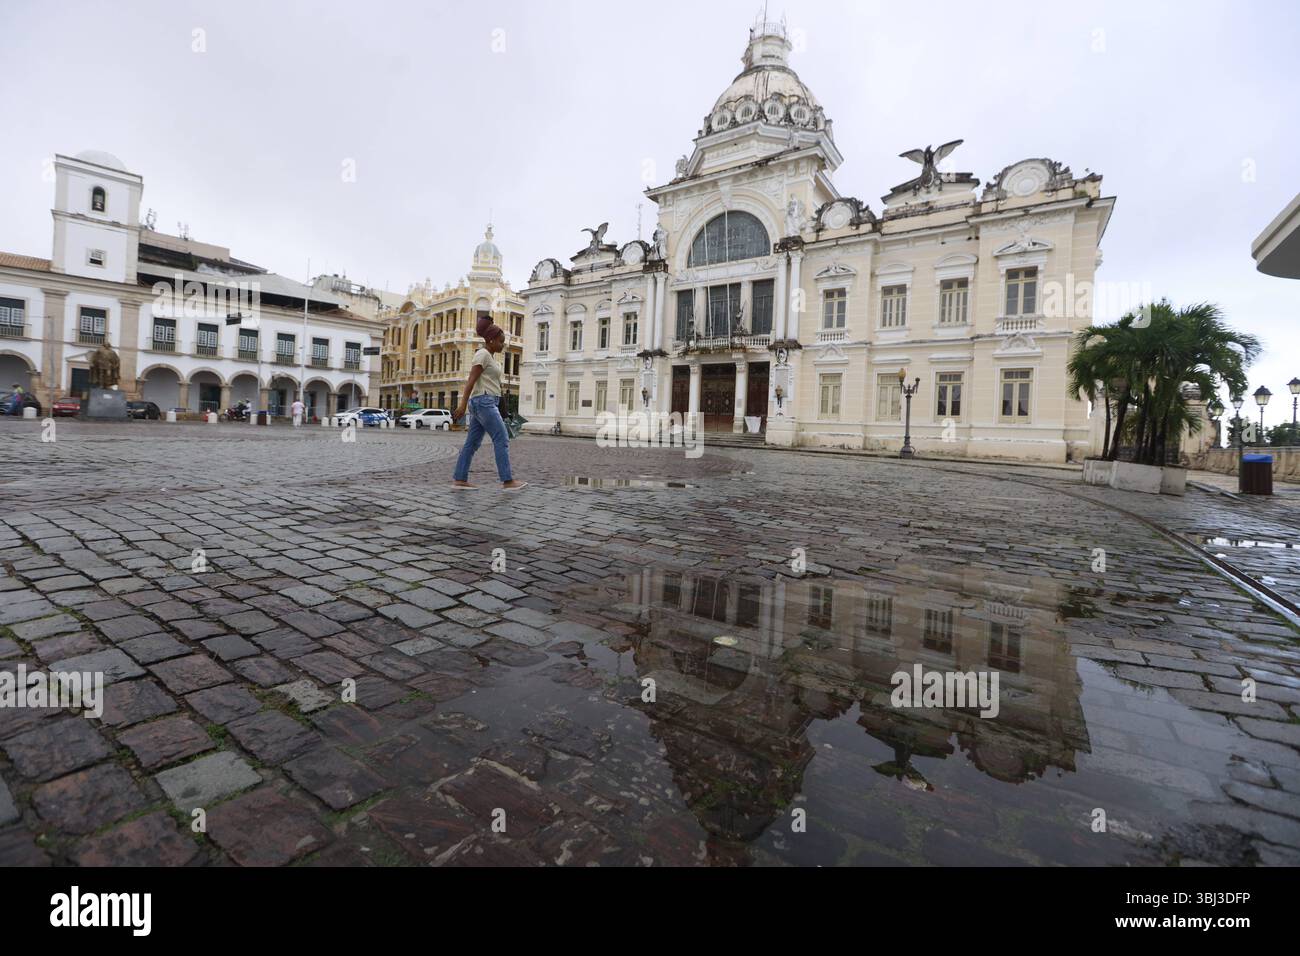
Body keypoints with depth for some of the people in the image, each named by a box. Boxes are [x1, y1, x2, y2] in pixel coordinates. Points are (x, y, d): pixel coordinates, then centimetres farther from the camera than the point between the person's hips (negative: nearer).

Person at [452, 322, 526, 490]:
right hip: (484, 403, -10)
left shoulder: (489, 356, 20)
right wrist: (463, 405, -22)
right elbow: (471, 380, -17)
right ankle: (508, 481, -10)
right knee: (502, 440, -10)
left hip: (484, 404, 10)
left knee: (472, 443, 7)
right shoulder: (482, 354, -10)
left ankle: (459, 480, 9)